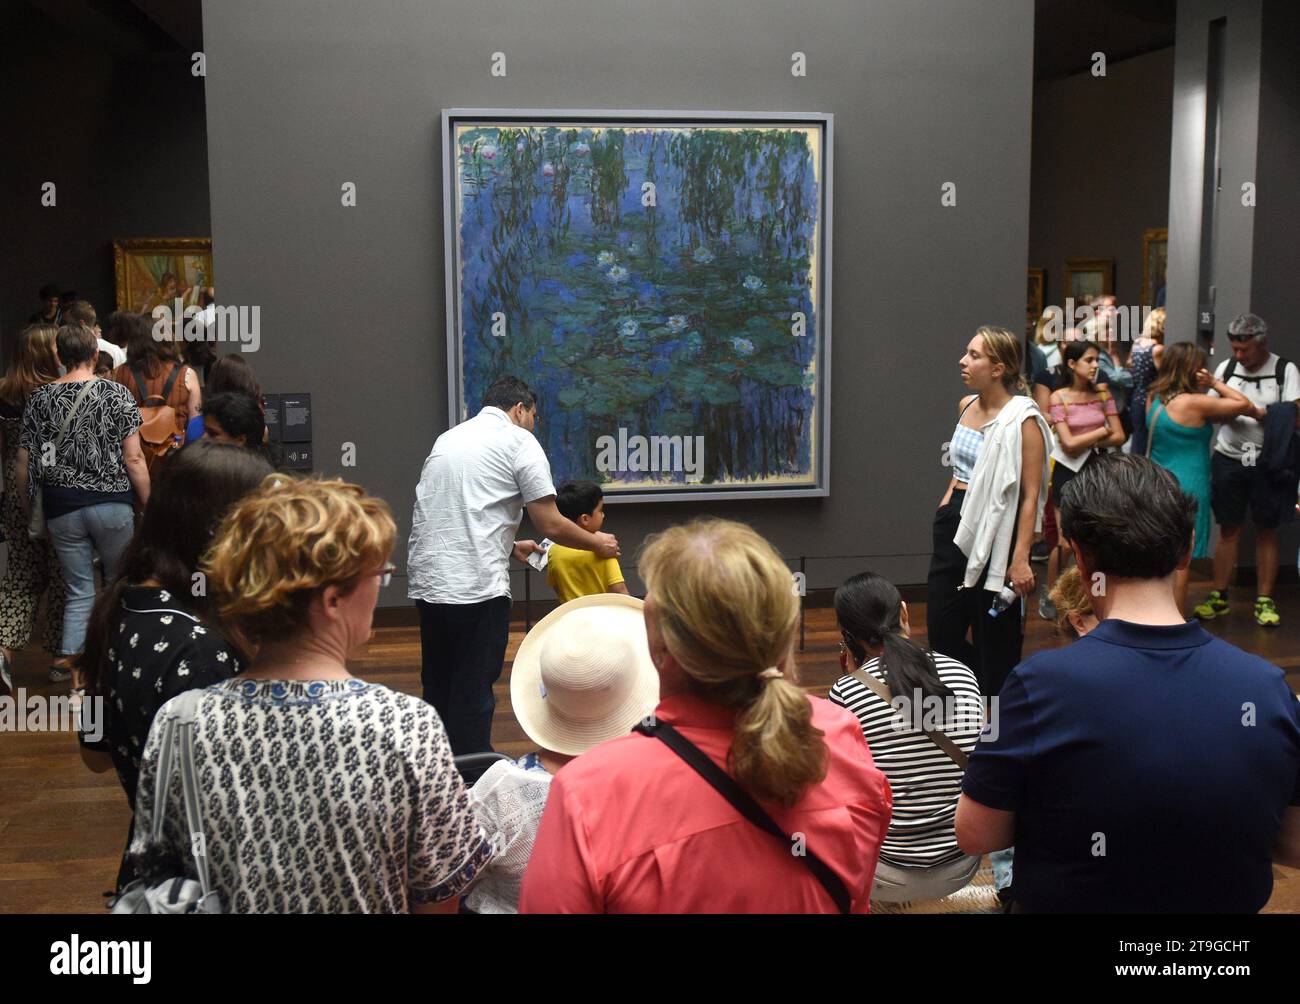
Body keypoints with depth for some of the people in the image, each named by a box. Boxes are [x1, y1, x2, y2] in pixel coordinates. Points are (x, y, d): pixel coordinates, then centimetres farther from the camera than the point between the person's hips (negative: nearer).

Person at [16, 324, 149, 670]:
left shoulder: (39, 398, 3)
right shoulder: (115, 393, -5)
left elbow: (24, 464, 4)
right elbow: (133, 458, -8)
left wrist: (27, 507, 17)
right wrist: (148, 506, 0)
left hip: (61, 508, 3)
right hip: (111, 503, -2)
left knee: (79, 592, 11)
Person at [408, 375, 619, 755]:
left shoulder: (448, 438, 20)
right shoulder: (520, 442, -2)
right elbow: (551, 525, -5)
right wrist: (597, 542, 12)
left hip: (427, 582, 8)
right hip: (476, 588, -7)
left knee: (438, 688, 17)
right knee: (473, 693, -1)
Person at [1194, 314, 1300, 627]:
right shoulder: (1226, 368, 4)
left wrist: (1256, 412, -24)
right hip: (1229, 458, 2)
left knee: (1266, 532, 6)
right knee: (1229, 530, 8)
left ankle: (1264, 600, 14)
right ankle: (1219, 597, 16)